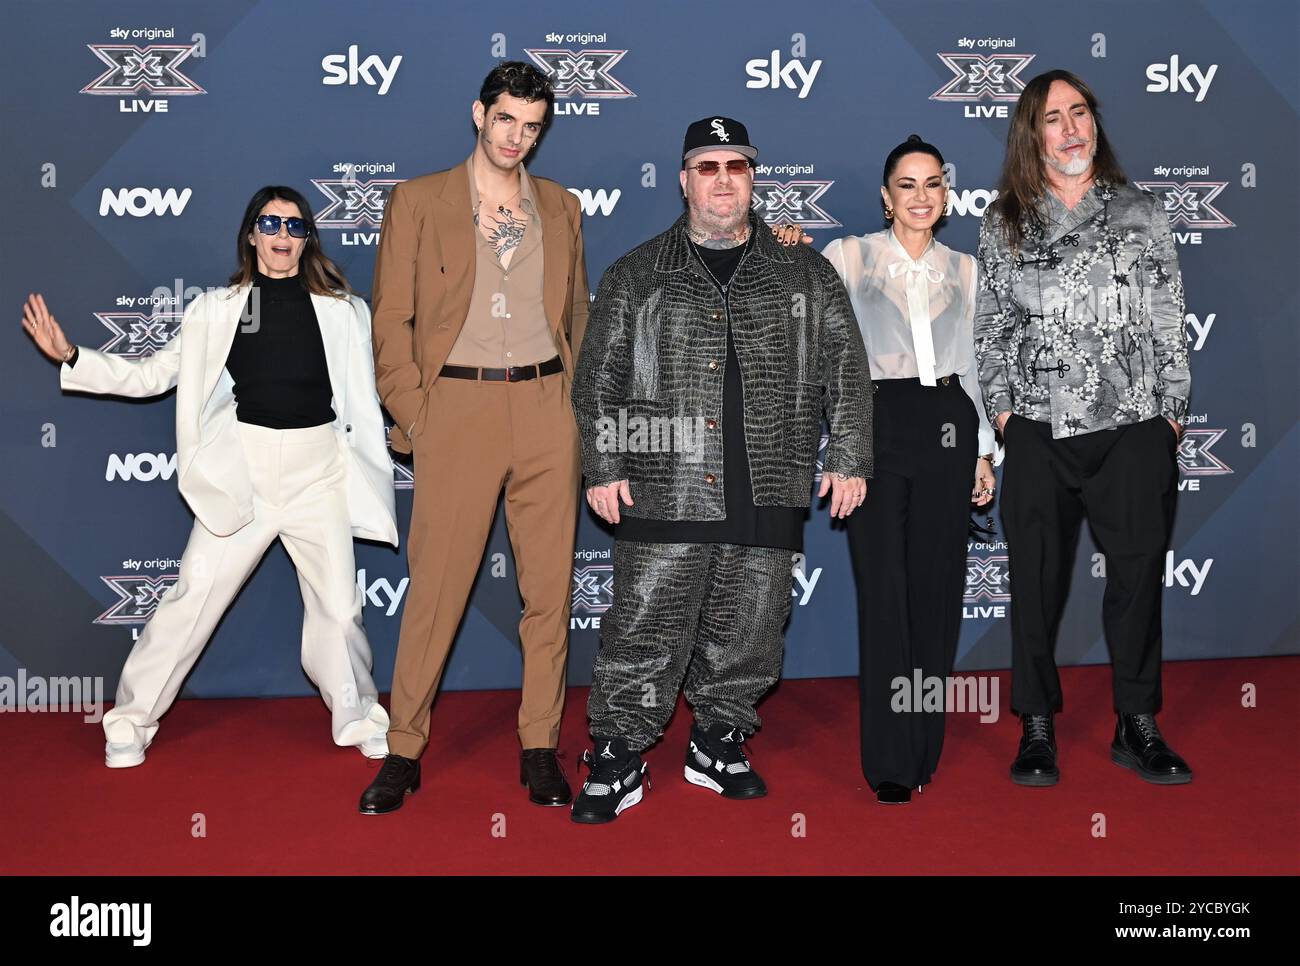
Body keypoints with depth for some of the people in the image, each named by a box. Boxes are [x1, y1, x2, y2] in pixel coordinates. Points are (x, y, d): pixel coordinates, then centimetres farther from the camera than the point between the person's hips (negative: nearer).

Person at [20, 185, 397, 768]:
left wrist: (375, 477, 8)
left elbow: (362, 403, 11)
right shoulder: (217, 308, 6)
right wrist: (70, 357, -2)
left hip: (319, 470, 1)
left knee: (339, 606, 2)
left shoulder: (342, 309, 7)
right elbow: (153, 374, 7)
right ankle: (131, 721, 17)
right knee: (193, 596, 0)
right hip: (241, 470, 0)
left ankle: (358, 718, 24)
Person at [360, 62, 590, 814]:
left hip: (547, 409, 3)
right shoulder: (418, 201, 6)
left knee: (550, 586, 4)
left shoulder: (562, 208, 15)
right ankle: (405, 750, 12)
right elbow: (392, 320, 3)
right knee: (437, 585, -2)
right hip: (458, 411, -2)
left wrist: (570, 402, 8)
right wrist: (413, 414, -5)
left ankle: (541, 747, 16)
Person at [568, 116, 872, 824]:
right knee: (645, 630, -3)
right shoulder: (637, 275, 10)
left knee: (746, 632, 9)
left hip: (769, 493, 2)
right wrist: (604, 465, -1)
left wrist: (849, 457, 4)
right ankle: (617, 759, 11)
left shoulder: (802, 273, 13)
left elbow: (845, 366, 11)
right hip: (665, 490, -2)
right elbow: (598, 376, 8)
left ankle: (718, 743, 28)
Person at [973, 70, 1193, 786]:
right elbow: (990, 325, 10)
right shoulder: (1002, 224, 9)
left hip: (1136, 429, 1)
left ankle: (1137, 726, 19)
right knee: (1036, 580, 3)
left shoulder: (1143, 214, 10)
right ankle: (1037, 728, 15)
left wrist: (1173, 409, 3)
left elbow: (1169, 320, 9)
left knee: (1138, 575, 5)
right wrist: (1000, 405, 1)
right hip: (1038, 431, 0)